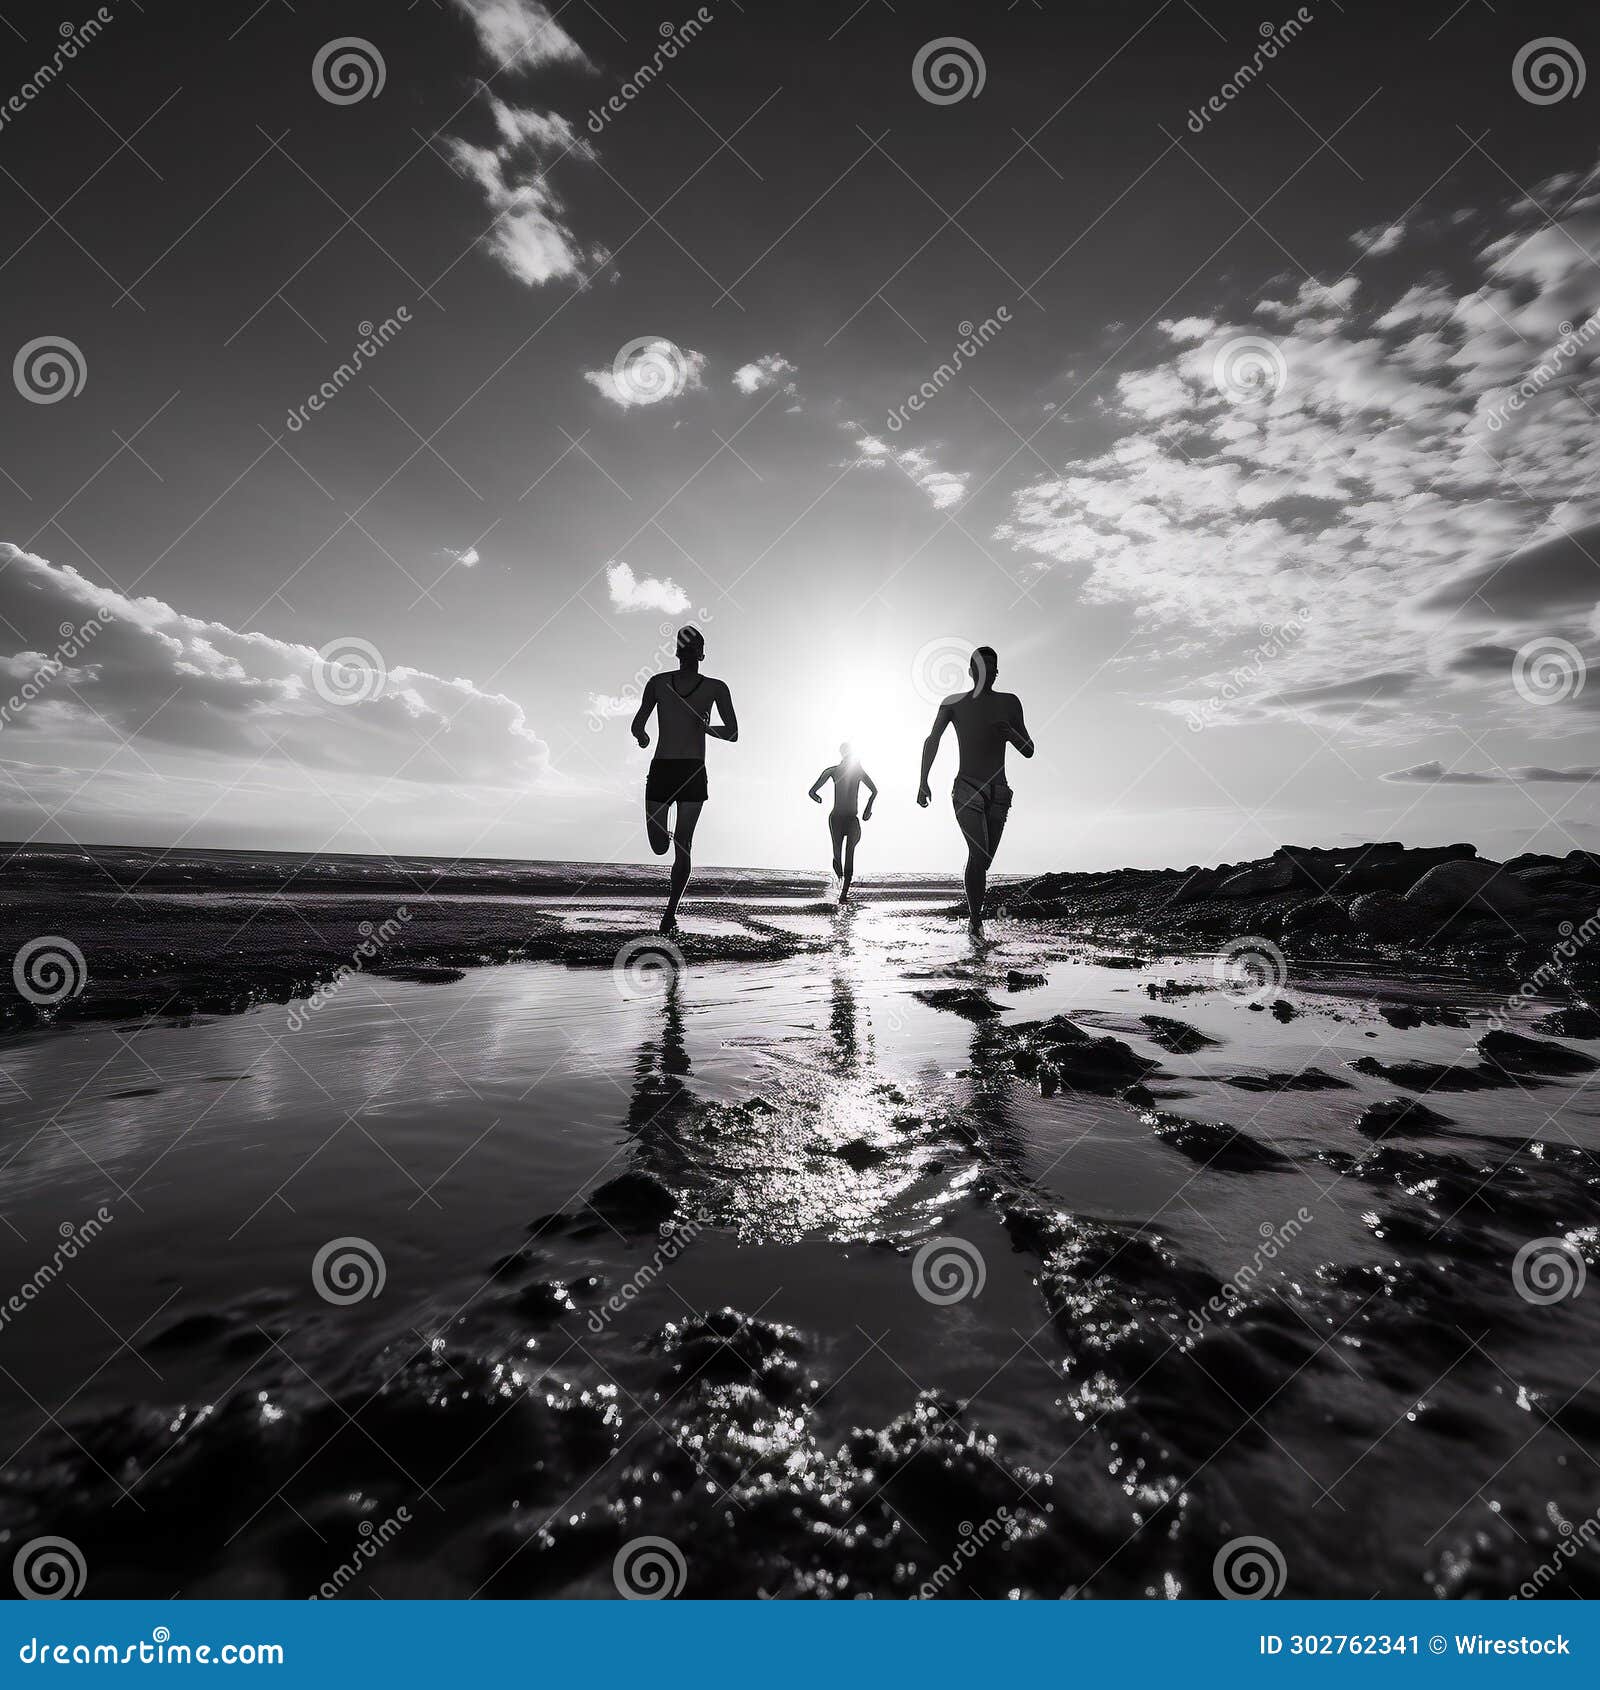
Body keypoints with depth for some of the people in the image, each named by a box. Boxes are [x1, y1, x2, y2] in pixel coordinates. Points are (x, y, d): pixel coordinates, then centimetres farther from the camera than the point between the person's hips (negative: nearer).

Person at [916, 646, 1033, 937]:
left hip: (999, 795, 3)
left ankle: (973, 915, 27)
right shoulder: (954, 702, 6)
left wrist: (1011, 734, -13)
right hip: (966, 791, -3)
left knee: (984, 859, 6)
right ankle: (976, 921, -16)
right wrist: (923, 782, -8)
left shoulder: (1009, 703, 11)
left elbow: (1029, 751, 9)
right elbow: (932, 740, 4)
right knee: (978, 853, -22)